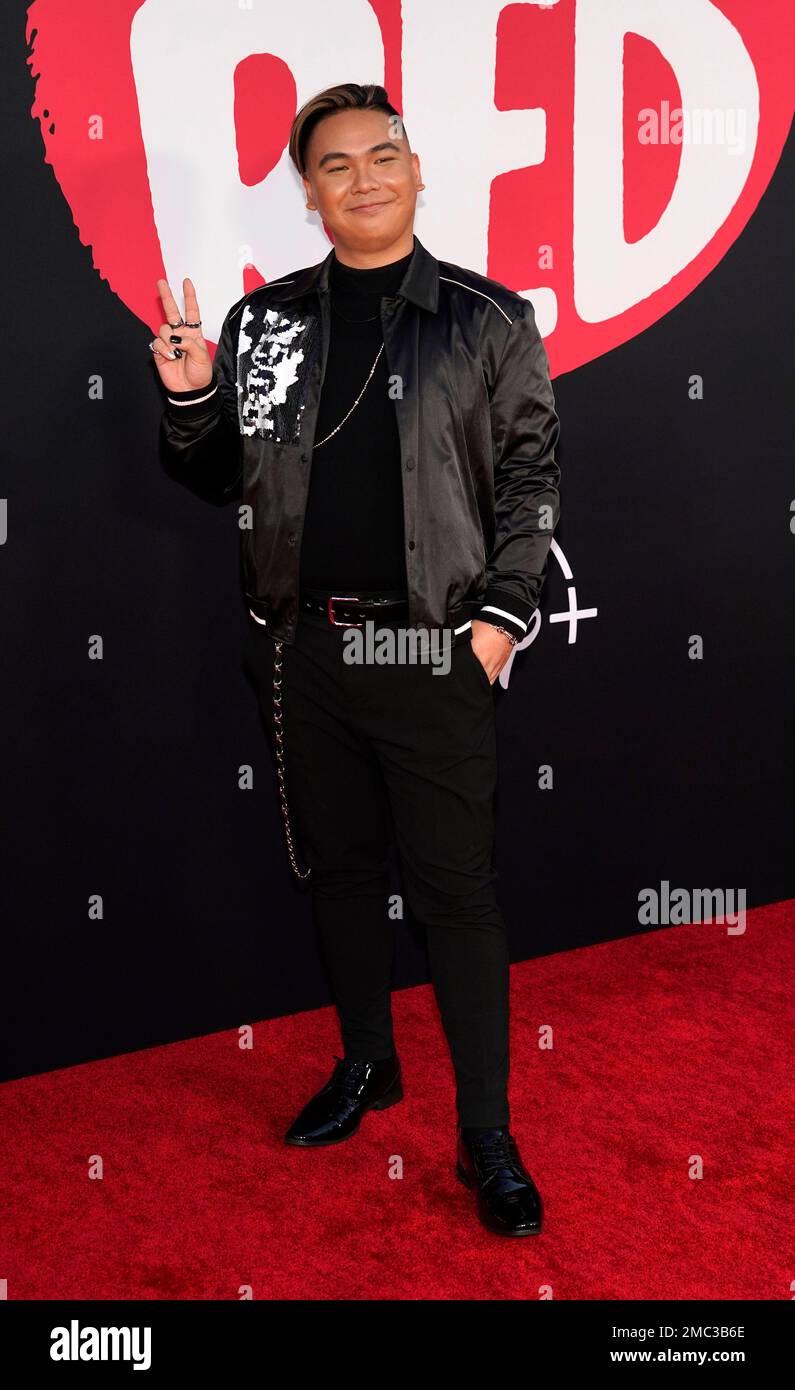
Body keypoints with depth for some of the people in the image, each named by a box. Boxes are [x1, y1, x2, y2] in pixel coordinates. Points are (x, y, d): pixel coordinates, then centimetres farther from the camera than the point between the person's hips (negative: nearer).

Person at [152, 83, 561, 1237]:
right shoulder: (264, 321, 7)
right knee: (336, 864, 15)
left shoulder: (489, 320, 0)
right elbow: (219, 481, 13)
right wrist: (190, 400, -6)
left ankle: (487, 1136, 13)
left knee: (456, 887, 1)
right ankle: (367, 1064, 36)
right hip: (302, 648, 4)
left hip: (431, 650, -3)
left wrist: (501, 612, -9)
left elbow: (531, 481, 0)